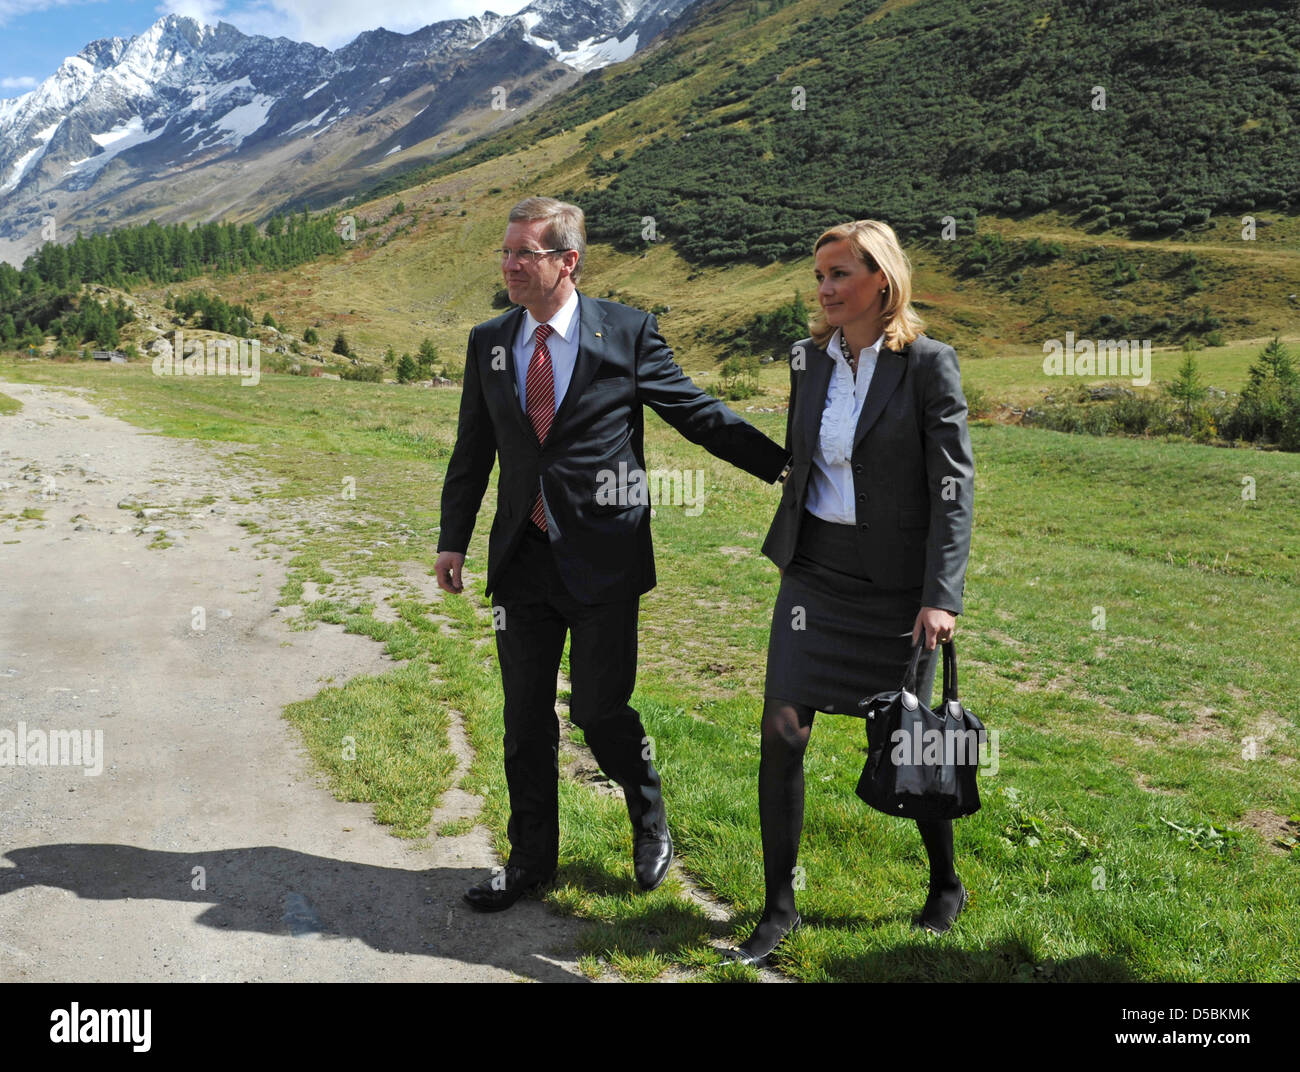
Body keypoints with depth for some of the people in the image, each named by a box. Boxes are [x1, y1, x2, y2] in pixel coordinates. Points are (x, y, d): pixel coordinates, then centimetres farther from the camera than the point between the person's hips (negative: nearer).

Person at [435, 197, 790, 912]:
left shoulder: (627, 332, -4)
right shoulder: (488, 342, 9)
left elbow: (697, 413, 1)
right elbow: (472, 450, 14)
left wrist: (784, 466, -2)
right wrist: (453, 539, 11)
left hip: (604, 556, -4)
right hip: (522, 556, 4)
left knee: (599, 709, 0)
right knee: (525, 719, 11)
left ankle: (651, 823, 31)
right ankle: (531, 859, 29)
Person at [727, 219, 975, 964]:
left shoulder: (928, 364, -10)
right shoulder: (811, 358, 5)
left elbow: (953, 486, -13)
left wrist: (942, 595, -20)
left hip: (898, 580, -4)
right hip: (815, 570, 5)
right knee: (782, 730, 0)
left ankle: (947, 886, 34)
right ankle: (780, 907, 15)